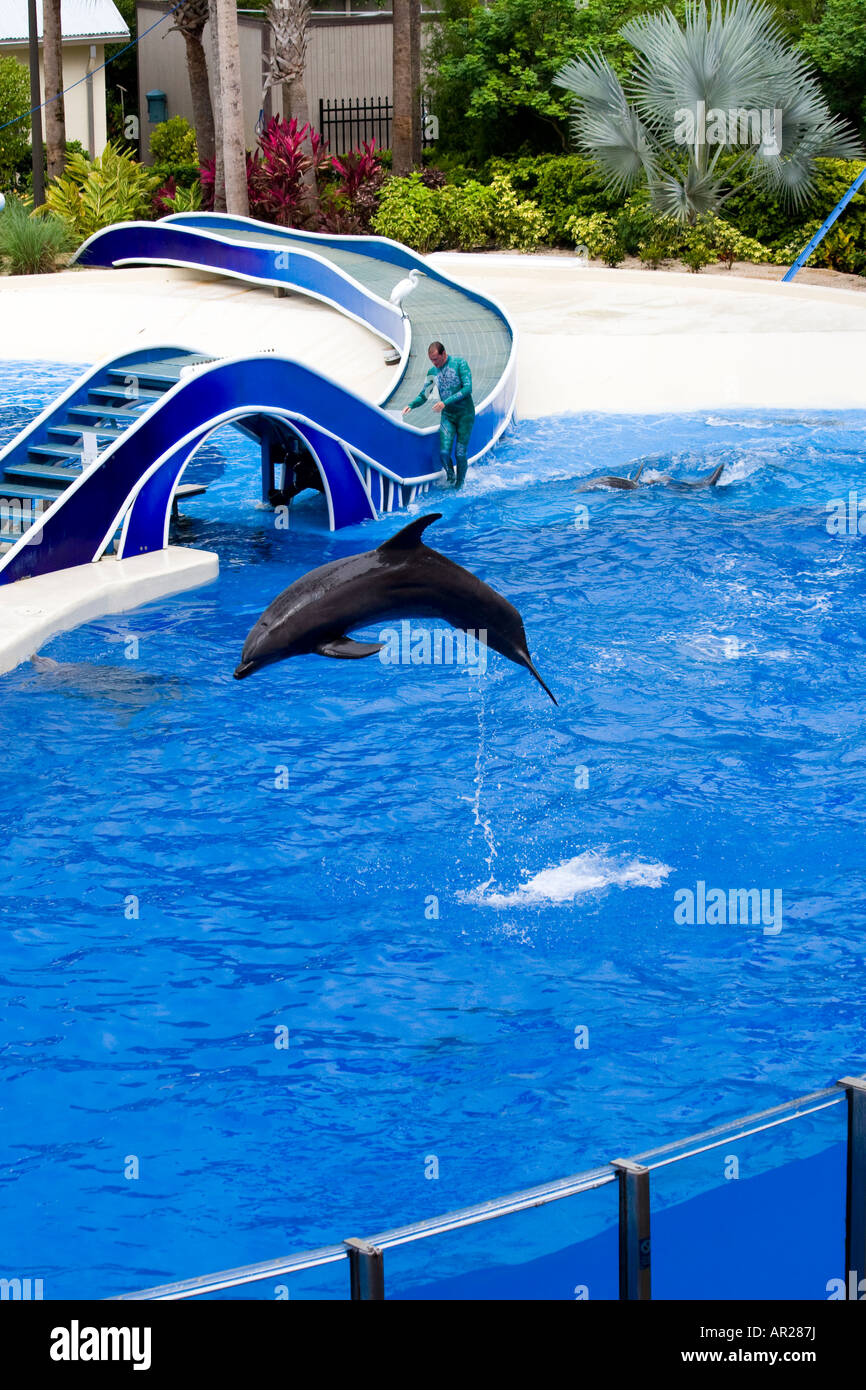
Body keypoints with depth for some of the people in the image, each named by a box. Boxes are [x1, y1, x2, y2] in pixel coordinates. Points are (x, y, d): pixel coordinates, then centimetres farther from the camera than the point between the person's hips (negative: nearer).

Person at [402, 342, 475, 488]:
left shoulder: (459, 363, -8)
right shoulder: (433, 372, 7)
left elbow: (467, 388, -16)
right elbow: (423, 396, 13)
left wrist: (445, 402, -23)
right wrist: (410, 406, -9)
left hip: (465, 414, -4)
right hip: (447, 415, 4)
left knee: (460, 454, -4)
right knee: (444, 453, -12)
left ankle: (459, 485, 13)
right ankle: (450, 478, 14)